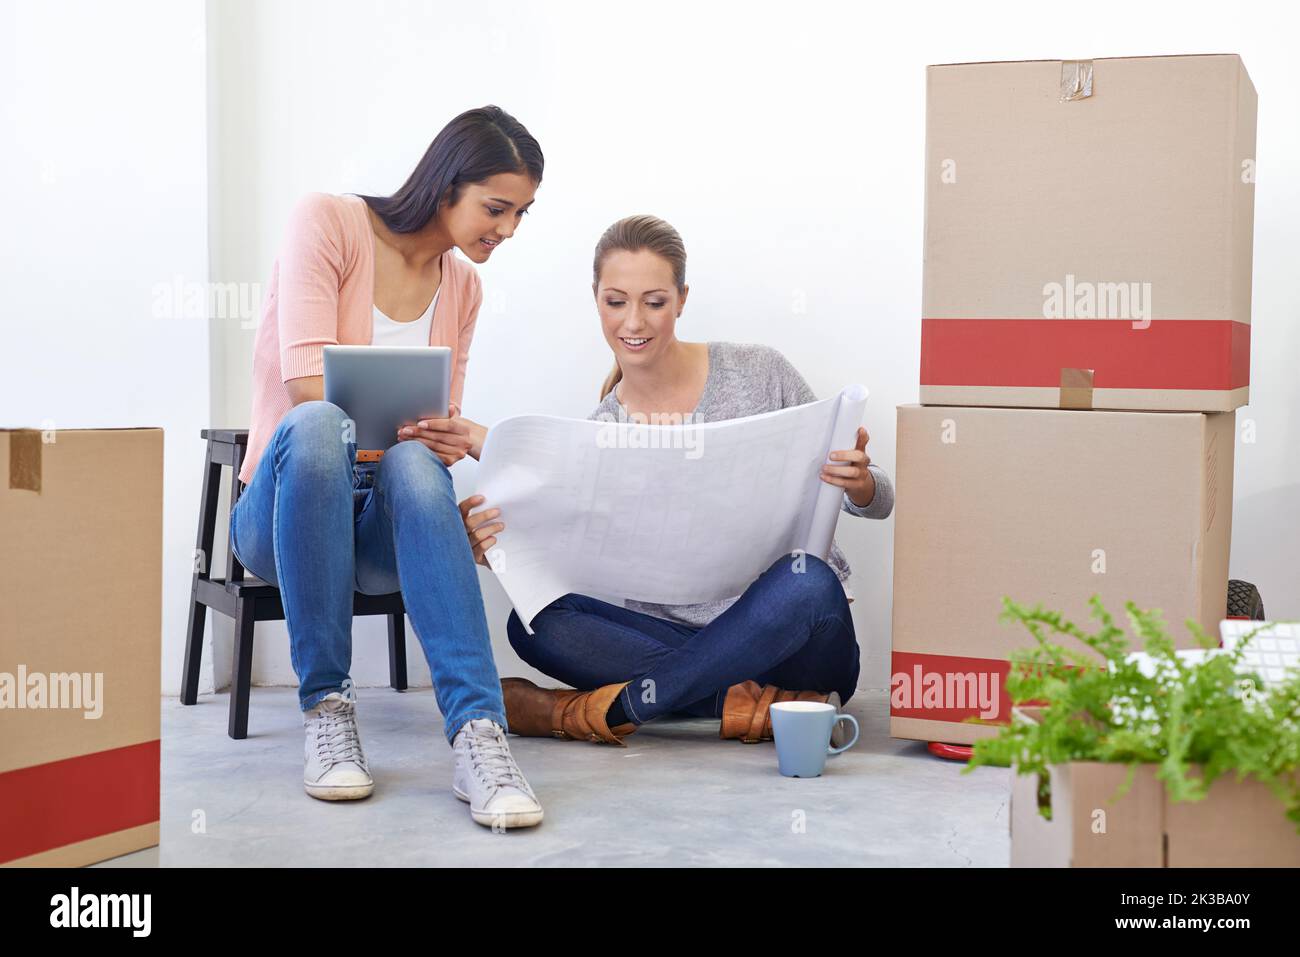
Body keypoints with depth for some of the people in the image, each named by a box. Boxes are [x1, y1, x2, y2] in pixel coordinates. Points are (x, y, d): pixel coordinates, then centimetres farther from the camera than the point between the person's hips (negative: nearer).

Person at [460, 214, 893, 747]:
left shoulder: (758, 373, -2)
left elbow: (877, 503, 2)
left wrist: (858, 482, -22)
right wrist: (498, 554, -24)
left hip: (796, 638, -2)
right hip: (681, 635, 2)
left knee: (806, 581, -36)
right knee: (535, 623, -21)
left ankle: (608, 708, -26)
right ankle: (763, 704, -26)